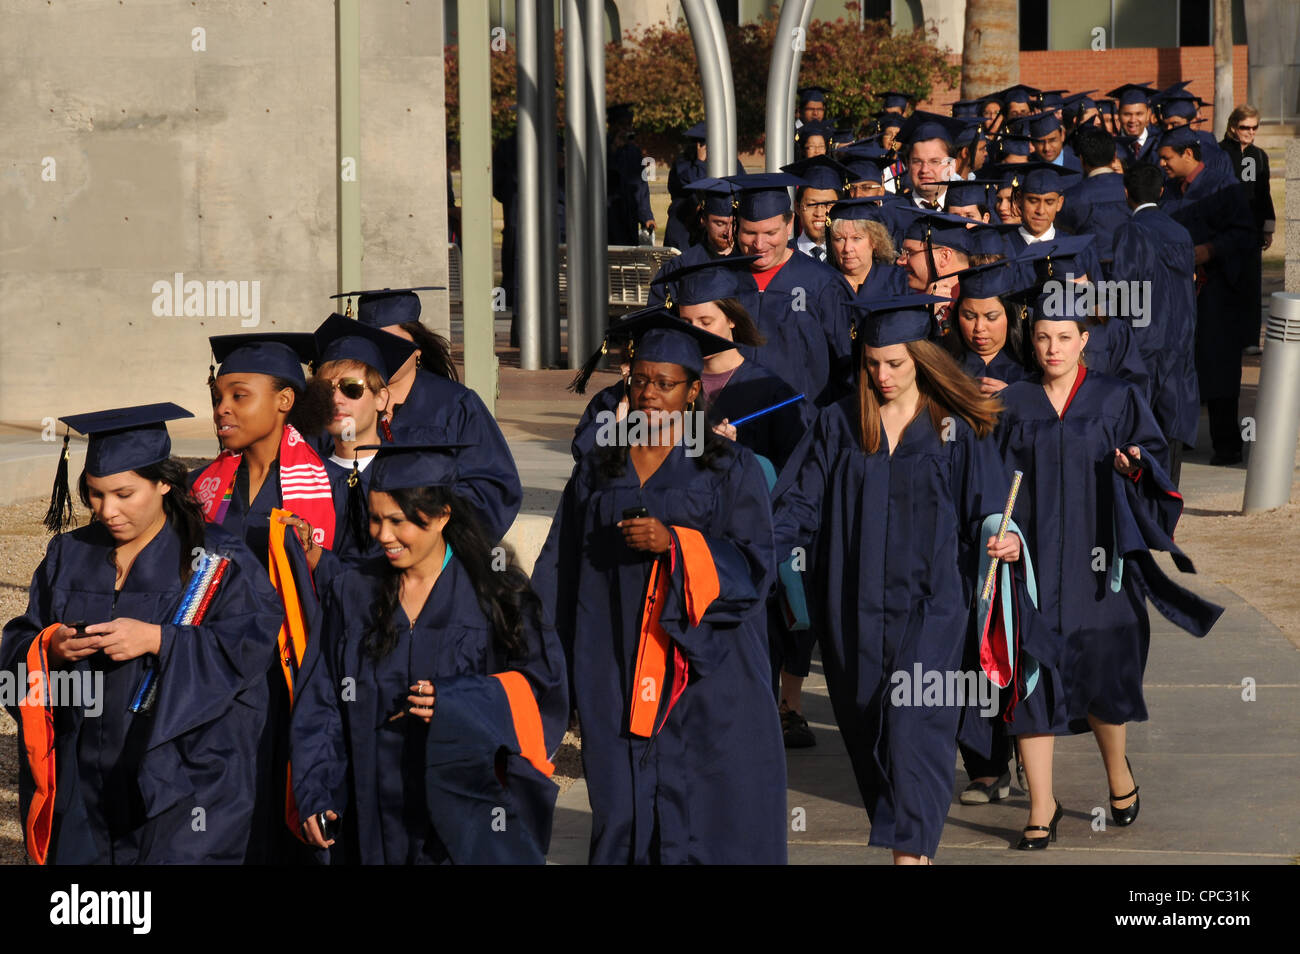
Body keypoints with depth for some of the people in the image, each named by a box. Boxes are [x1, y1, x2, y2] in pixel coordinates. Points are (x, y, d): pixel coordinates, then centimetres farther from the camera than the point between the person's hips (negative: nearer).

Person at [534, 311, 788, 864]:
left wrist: (675, 543, -19)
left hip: (706, 679, -3)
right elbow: (560, 574, 13)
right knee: (625, 820, 0)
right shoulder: (597, 474, 13)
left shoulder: (730, 470, 3)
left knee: (707, 827, -4)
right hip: (620, 683, 3)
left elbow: (754, 565, -6)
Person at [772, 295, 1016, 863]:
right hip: (854, 607, 3)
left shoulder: (957, 430, 2)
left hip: (928, 605, -3)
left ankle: (910, 851, -17)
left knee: (914, 726, -14)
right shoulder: (839, 424, 7)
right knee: (867, 726, 9)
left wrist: (1001, 540, -20)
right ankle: (914, 846, 26)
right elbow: (802, 503, 4)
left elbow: (984, 509, 2)